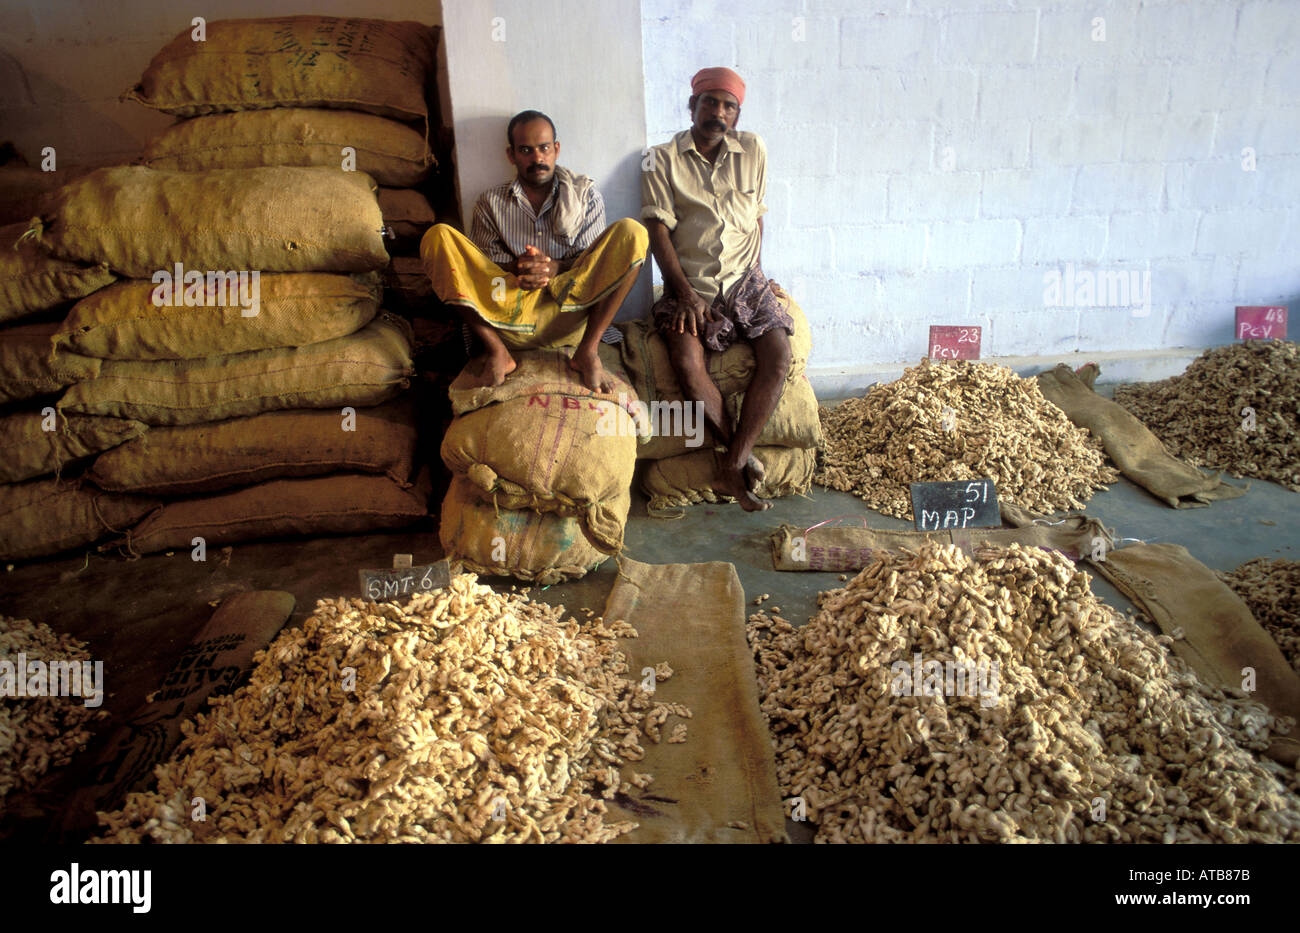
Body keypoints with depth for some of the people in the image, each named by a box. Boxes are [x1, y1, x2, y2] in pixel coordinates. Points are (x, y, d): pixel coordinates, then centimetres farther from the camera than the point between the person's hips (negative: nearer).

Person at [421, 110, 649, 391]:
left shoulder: (585, 193, 14)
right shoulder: (491, 203, 14)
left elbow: (596, 261, 5)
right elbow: (483, 266, 8)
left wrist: (555, 268, -16)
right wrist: (517, 268, -15)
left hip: (570, 313, 0)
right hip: (511, 313, 1)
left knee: (631, 232, -18)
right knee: (437, 236, -16)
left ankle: (587, 352, -19)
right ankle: (497, 352, -16)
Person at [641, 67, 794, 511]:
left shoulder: (752, 151, 11)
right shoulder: (663, 159, 2)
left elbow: (757, 219, 18)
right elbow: (659, 229, -5)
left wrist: (756, 274, 13)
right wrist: (684, 292, -14)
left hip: (744, 279, 3)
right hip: (690, 284, -2)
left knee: (778, 357, -21)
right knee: (687, 362, -28)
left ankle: (731, 466, -19)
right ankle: (742, 455, -11)